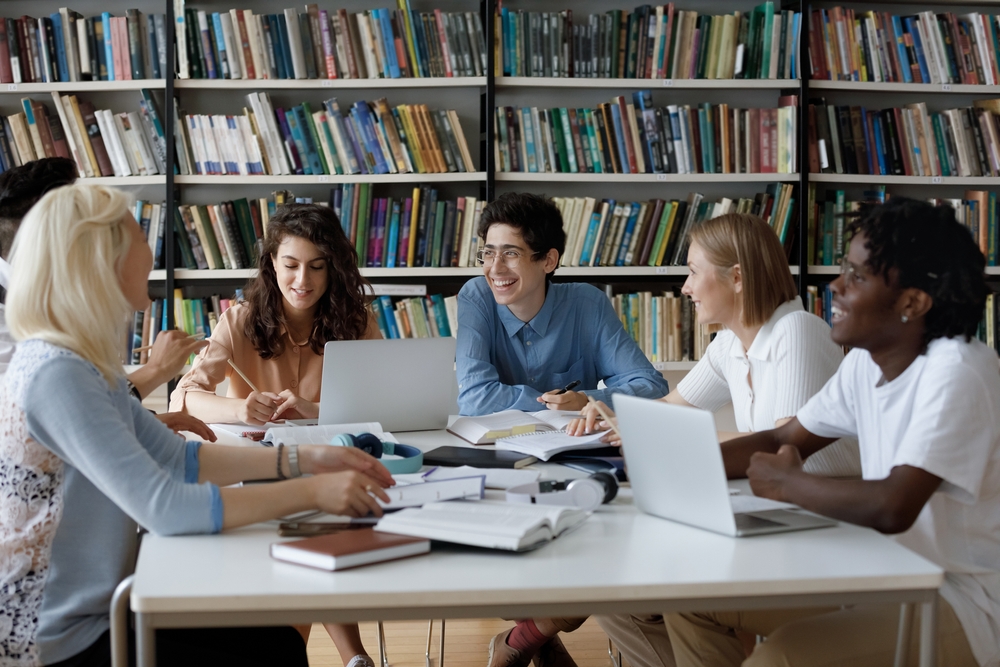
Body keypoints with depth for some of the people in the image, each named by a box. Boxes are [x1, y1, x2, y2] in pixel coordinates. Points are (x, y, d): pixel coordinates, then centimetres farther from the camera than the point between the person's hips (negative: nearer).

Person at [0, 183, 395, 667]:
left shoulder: (82, 363, 6)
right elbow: (164, 508, -29)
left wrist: (300, 459, -1)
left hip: (96, 614, 9)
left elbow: (178, 459, 9)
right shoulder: (55, 374, -24)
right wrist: (312, 492, -24)